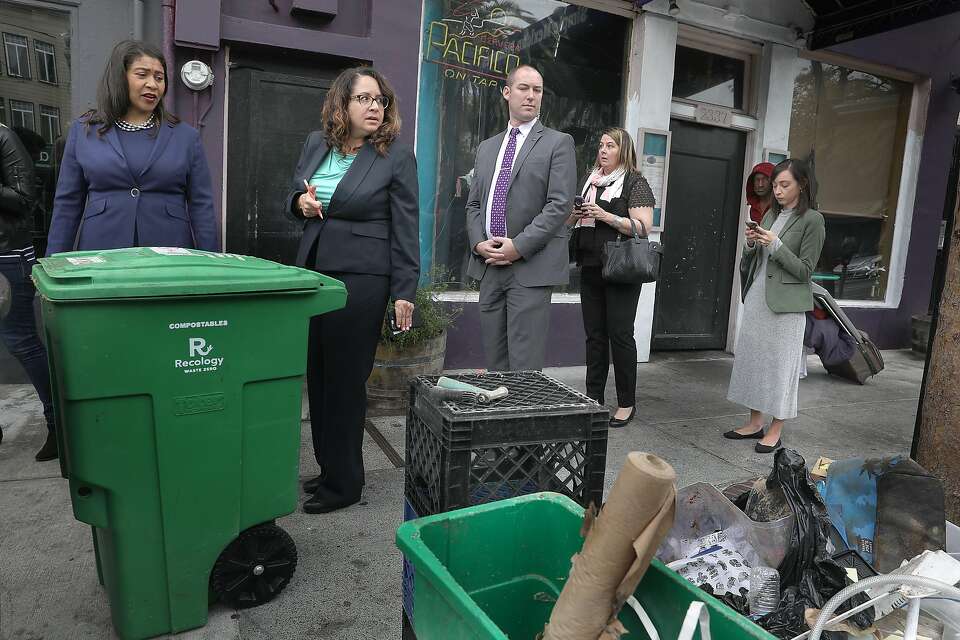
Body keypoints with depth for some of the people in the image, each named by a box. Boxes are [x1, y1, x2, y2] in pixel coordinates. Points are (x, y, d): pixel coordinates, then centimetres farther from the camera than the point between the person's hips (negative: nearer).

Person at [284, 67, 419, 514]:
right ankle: (328, 467, 27)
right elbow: (291, 198, 21)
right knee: (317, 375, 11)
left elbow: (406, 230, -7)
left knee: (345, 380, -1)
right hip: (313, 272, 6)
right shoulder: (315, 144, 11)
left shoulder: (397, 157, -4)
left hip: (361, 278, -6)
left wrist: (404, 292, -11)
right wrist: (301, 202, -3)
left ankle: (343, 482, 14)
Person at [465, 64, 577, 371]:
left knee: (525, 364, -5)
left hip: (531, 266, -5)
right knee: (494, 360, 10)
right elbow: (474, 204, 16)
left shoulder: (558, 143, 1)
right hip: (488, 265, 5)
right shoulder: (486, 147, 18)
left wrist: (519, 246, -15)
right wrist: (479, 243, -2)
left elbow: (559, 204, -9)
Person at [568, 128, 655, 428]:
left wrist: (605, 215, -19)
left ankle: (626, 403, 8)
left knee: (620, 334, -3)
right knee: (594, 334, 9)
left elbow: (643, 226, -12)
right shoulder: (591, 180, 17)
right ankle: (593, 398, 17)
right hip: (590, 268, 6)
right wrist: (576, 213, 2)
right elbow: (572, 221, 24)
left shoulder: (635, 183, -2)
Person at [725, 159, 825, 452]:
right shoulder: (771, 214, 12)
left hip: (785, 303, -6)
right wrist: (752, 243, -5)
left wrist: (775, 244, -18)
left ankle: (775, 431, 12)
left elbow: (804, 269, -10)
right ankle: (755, 422, 22)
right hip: (757, 297, 6)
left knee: (780, 363, 1)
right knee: (752, 358, 10)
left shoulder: (812, 220, -6)